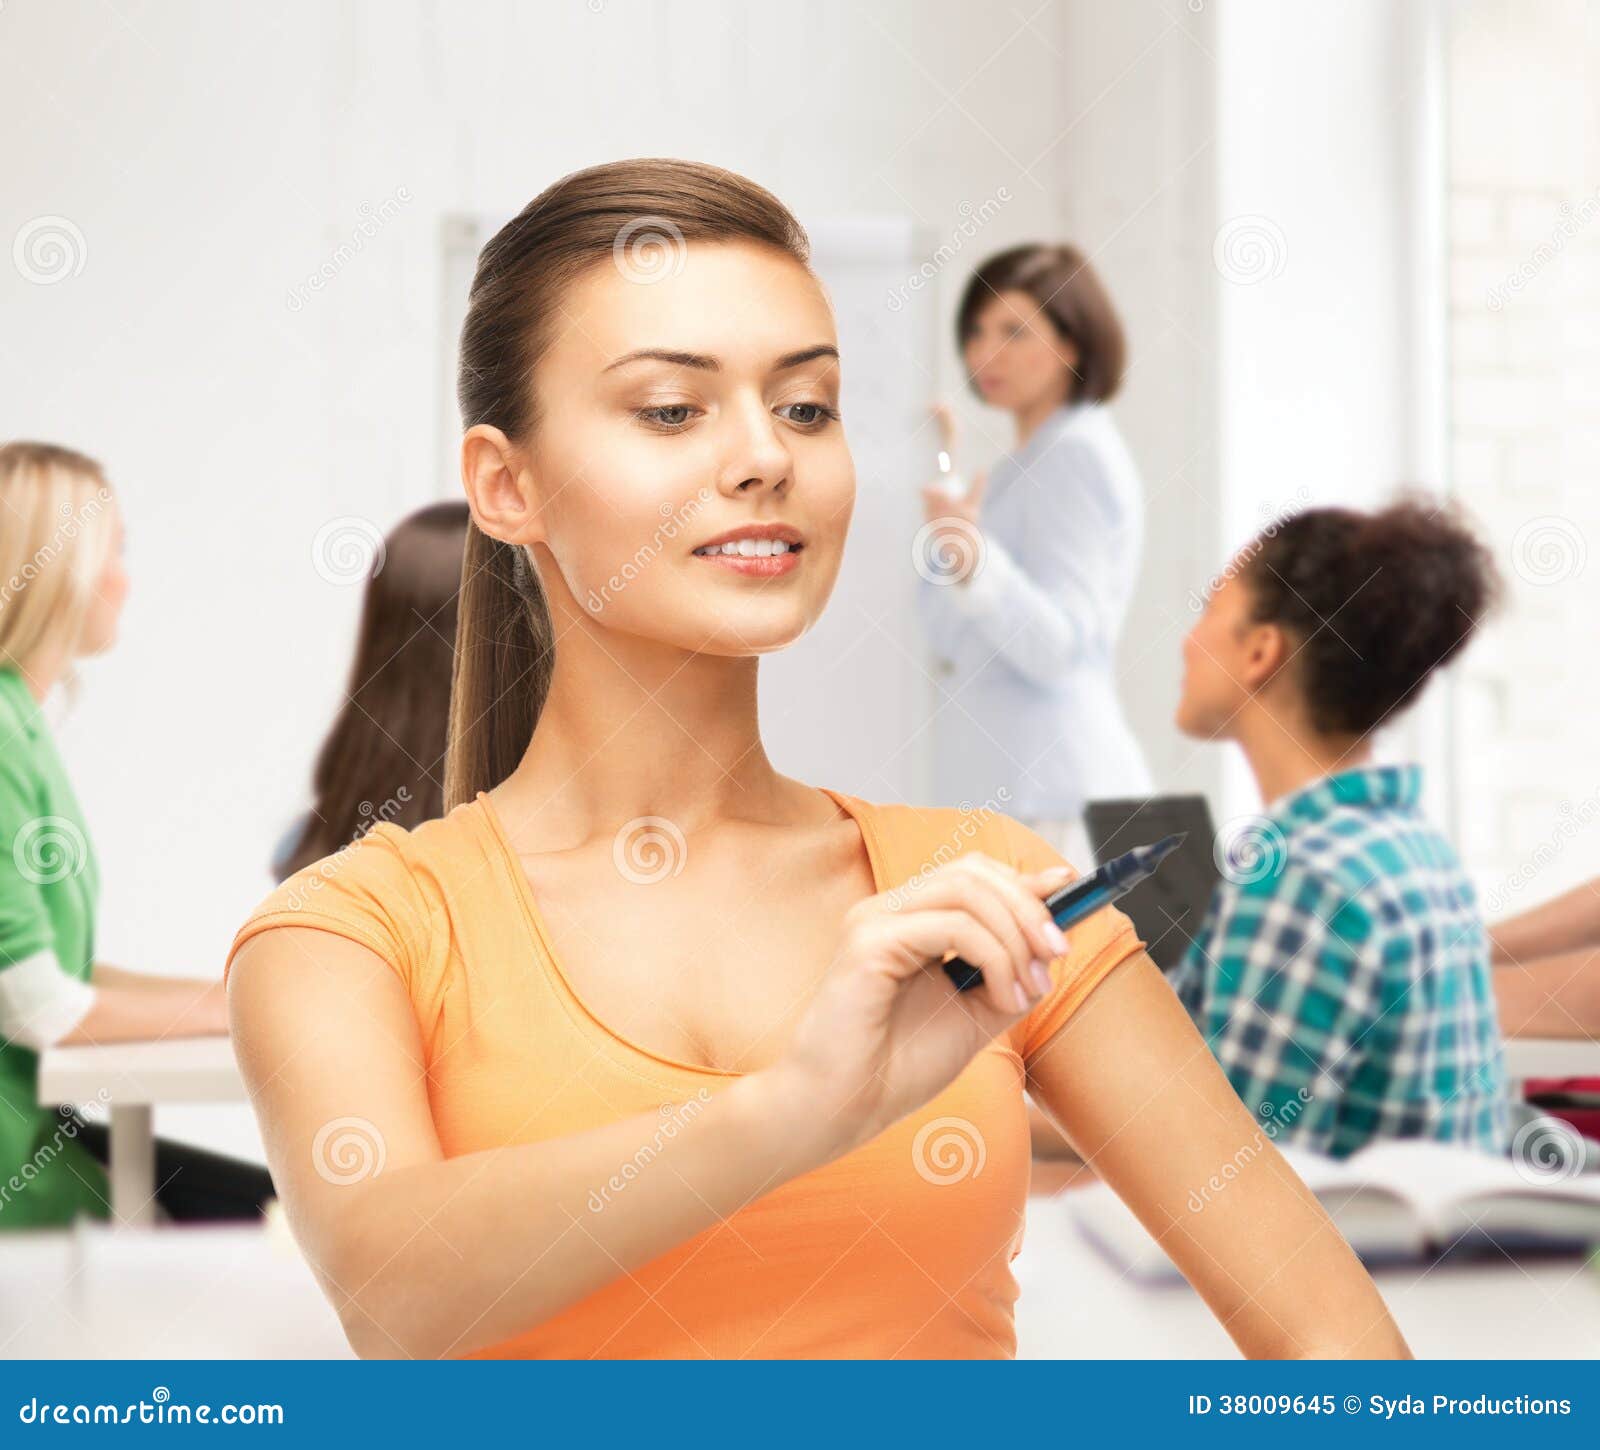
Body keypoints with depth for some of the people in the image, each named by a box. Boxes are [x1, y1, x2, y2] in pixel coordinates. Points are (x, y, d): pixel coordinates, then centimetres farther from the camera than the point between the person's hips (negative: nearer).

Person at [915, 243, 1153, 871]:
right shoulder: (1022, 464, 20)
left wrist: (974, 560, -34)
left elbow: (1056, 644, -18)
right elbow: (952, 636, 19)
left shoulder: (1079, 453, -8)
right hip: (994, 787, 9)